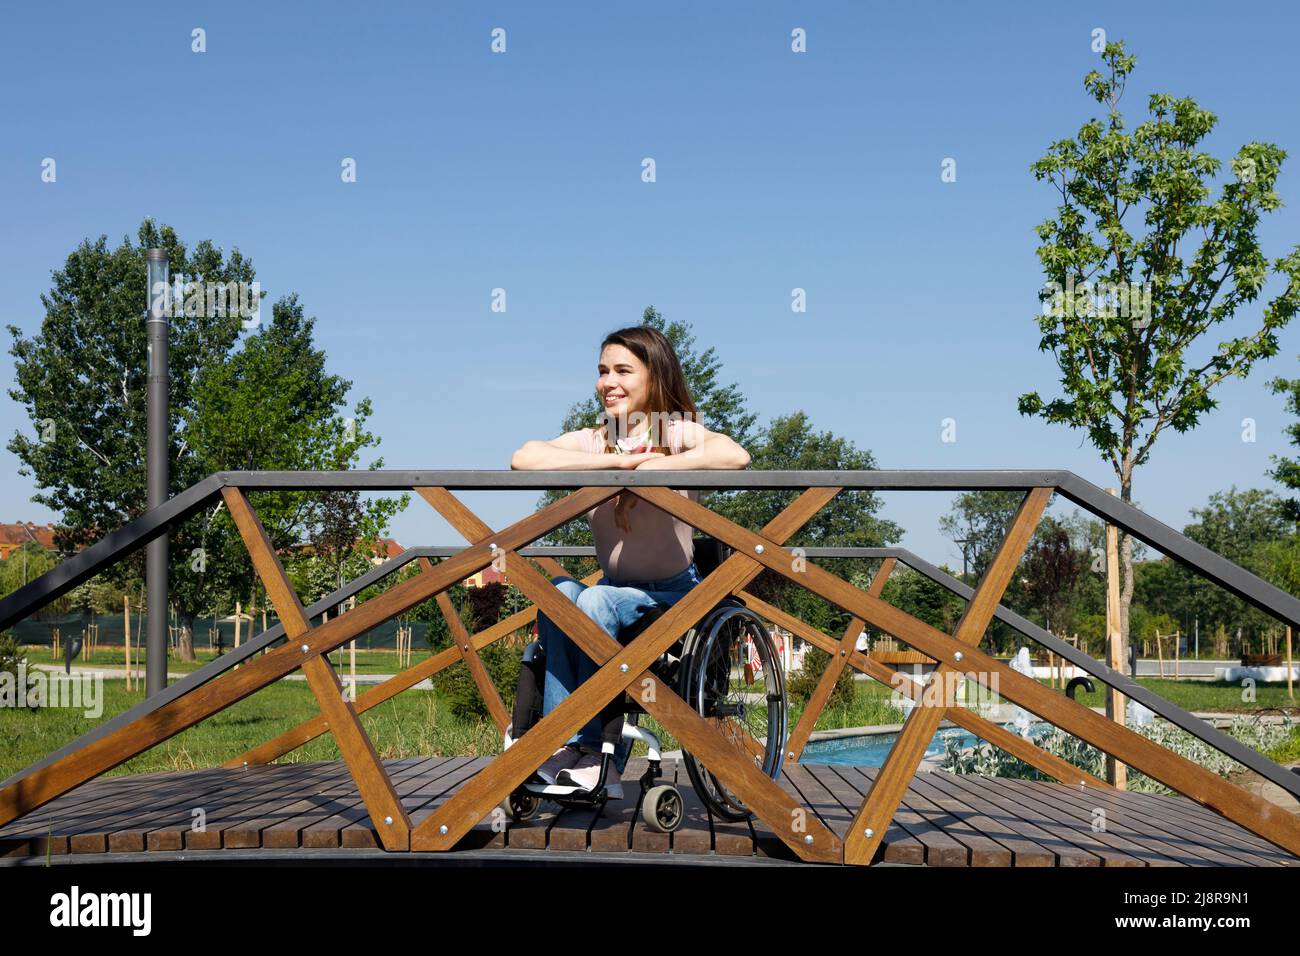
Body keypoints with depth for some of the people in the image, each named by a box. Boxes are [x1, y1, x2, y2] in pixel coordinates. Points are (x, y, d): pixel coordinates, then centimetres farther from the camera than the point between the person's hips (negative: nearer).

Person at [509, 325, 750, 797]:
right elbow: (523, 458, -20)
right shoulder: (591, 442, 2)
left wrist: (650, 468, -26)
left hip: (676, 598, -3)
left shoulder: (679, 434, -7)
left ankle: (601, 753, -18)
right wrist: (621, 461, -25)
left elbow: (735, 456, -30)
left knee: (596, 601, -29)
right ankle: (567, 742, -26)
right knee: (560, 590, -27)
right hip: (614, 591, 3)